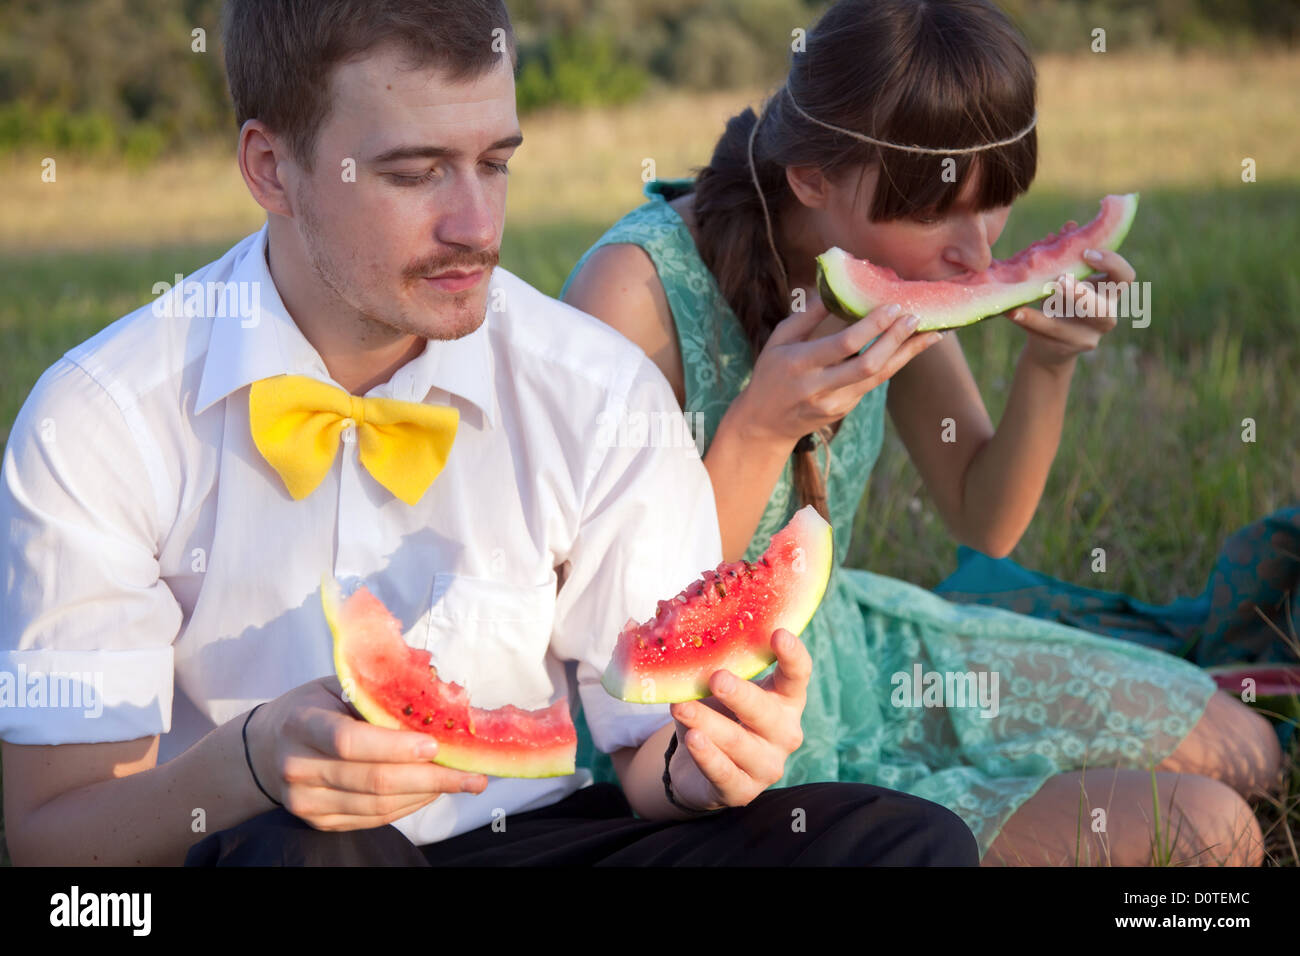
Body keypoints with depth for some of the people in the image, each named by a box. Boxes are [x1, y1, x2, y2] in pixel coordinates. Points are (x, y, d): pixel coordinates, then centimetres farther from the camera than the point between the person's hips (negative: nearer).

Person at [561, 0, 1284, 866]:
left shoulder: (883, 267, -6)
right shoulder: (637, 290, -28)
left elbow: (985, 526, 4)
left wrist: (1049, 364, -13)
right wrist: (762, 429, -34)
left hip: (845, 646, 8)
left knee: (1242, 754, 11)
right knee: (1202, 829, -13)